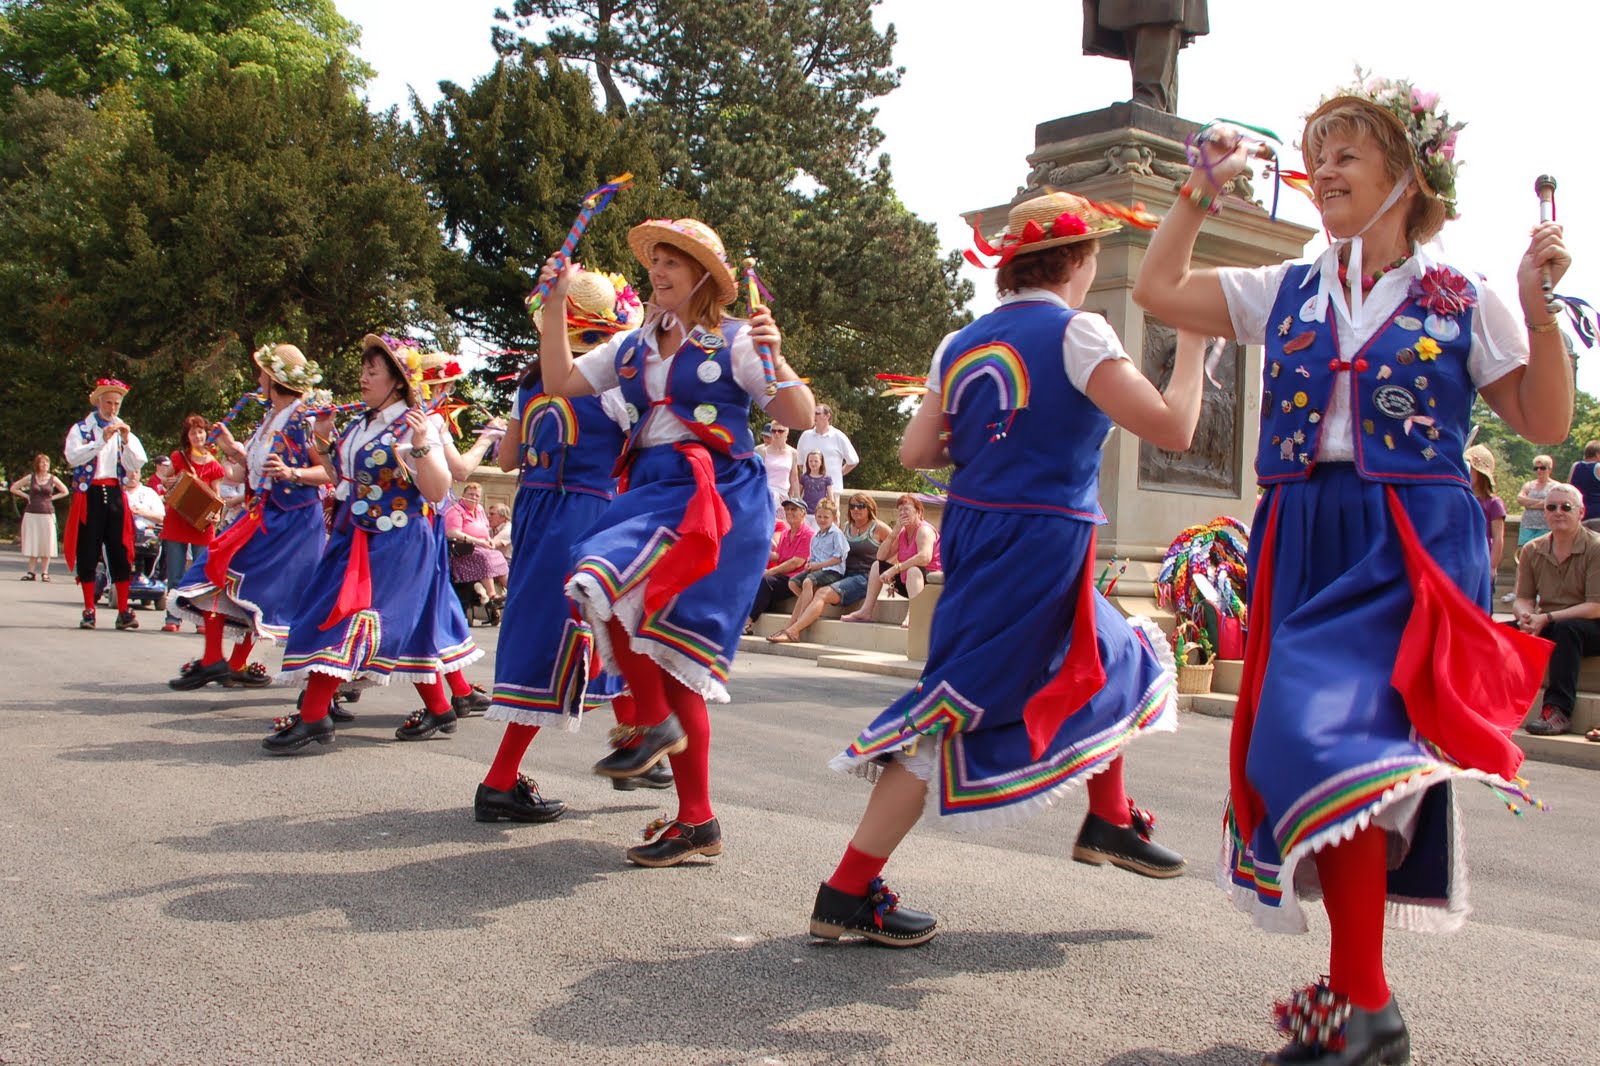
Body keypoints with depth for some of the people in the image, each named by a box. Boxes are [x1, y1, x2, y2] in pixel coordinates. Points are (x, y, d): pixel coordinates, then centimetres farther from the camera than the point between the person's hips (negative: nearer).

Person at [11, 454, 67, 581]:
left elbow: (65, 492, 15)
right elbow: (13, 488, 11)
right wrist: (27, 496, 3)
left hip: (47, 514, -1)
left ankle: (45, 573, 3)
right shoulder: (30, 478, 4)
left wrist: (52, 498, 4)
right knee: (32, 543, 1)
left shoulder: (53, 479, 4)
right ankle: (31, 572, 5)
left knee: (46, 543, -2)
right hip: (32, 514, 1)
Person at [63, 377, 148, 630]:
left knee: (120, 552, -1)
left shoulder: (123, 431, 16)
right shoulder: (81, 429, 7)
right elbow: (73, 457, -11)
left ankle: (123, 611, 2)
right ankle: (89, 611, 5)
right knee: (88, 553, -1)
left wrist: (126, 439, -10)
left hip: (116, 494, 2)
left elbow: (138, 463, 3)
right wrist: (102, 440, -17)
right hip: (89, 494, -2)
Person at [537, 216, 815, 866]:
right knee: (673, 660, 3)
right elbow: (560, 382, 19)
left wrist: (774, 360, -20)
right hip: (650, 489, 7)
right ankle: (696, 821, 11)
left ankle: (655, 723, -7)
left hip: (715, 497, -6)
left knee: (607, 582, -27)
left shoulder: (733, 342, 0)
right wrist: (554, 307, 16)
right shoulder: (633, 346, 18)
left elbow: (800, 417, -4)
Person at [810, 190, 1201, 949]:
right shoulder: (1075, 332, -10)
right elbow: (1172, 429, -14)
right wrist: (1192, 342, 1)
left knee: (1112, 661, 23)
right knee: (959, 709, 1)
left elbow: (915, 452, 7)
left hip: (974, 534, 8)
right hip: (1040, 545, -8)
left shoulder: (961, 344, 9)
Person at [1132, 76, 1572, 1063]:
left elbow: (1546, 422, 2)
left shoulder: (1462, 298, 3)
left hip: (1412, 549, -5)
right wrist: (1201, 193, 14)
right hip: (1303, 543, 5)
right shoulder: (1287, 292, 14)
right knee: (1304, 752, 5)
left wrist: (1539, 306, -8)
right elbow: (1158, 289, 16)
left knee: (1330, 741, -21)